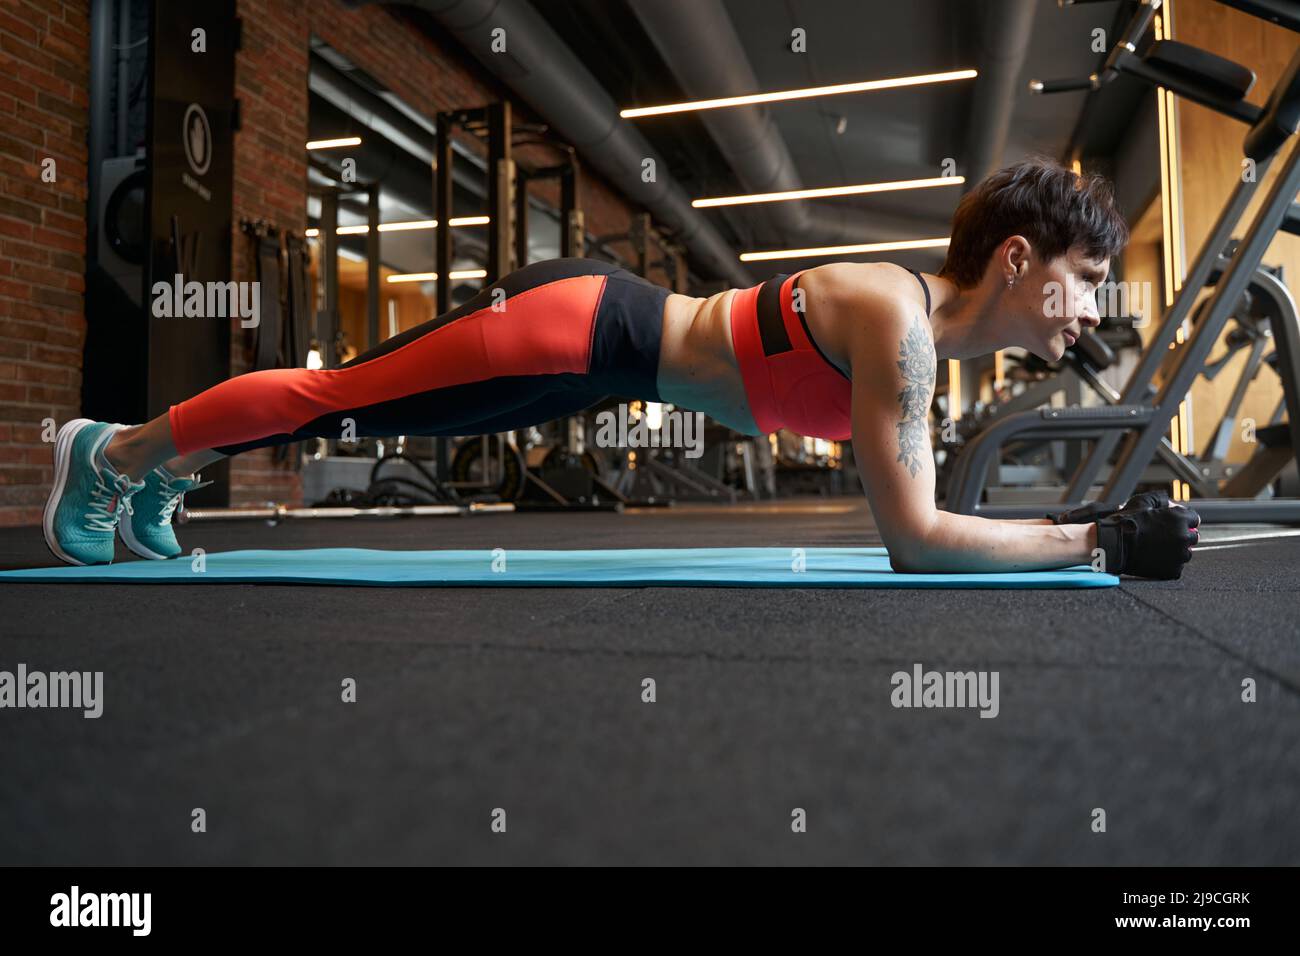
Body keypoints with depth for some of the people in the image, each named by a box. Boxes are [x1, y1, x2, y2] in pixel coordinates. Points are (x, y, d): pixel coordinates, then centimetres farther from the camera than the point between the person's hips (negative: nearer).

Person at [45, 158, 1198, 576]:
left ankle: (160, 478, 43)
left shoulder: (925, 331, 5)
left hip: (608, 338, 8)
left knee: (354, 407, 21)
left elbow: (909, 518, 12)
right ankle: (114, 452, 31)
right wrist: (1092, 541, -19)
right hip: (578, 327, -8)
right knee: (332, 395, 7)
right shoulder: (897, 319, -23)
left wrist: (1072, 526, 6)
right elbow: (914, 536, -27)